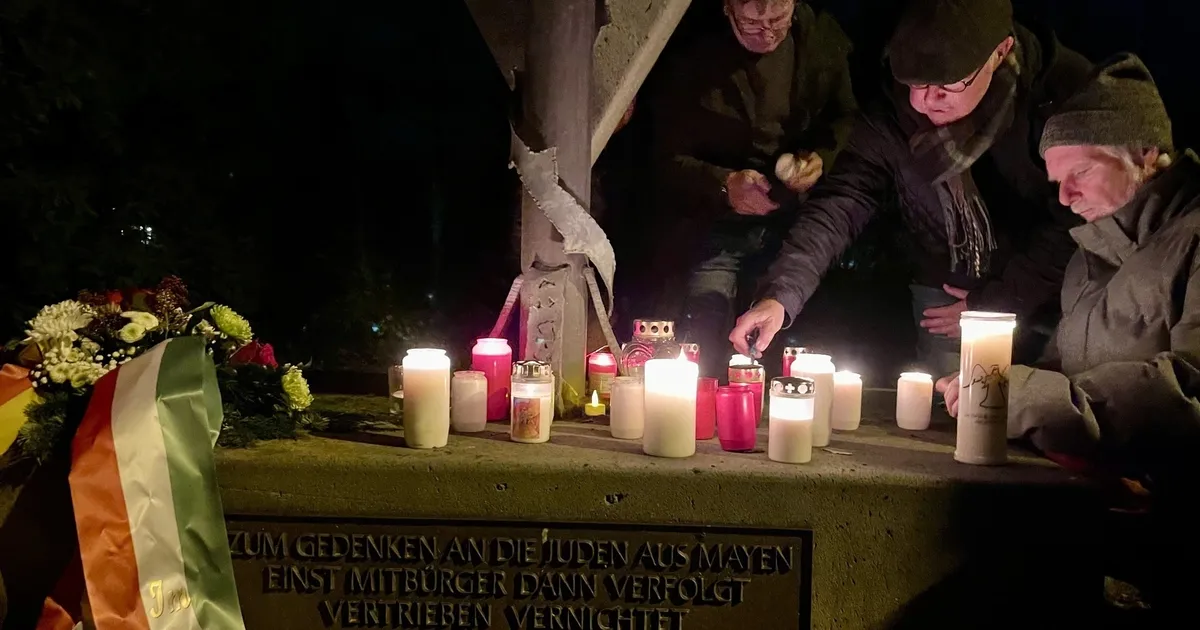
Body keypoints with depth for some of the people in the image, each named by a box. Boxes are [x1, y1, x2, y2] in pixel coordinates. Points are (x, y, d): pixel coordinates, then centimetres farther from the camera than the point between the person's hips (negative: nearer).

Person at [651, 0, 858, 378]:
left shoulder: (822, 38, -1)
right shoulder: (695, 58, -10)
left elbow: (848, 118, 12)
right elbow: (669, 158, -7)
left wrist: (823, 159, -8)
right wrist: (724, 184, -24)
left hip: (797, 217, 3)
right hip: (716, 226, -2)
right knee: (701, 345, -14)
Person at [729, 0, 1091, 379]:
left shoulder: (1066, 90, -19)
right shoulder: (892, 118, -12)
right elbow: (840, 206, -14)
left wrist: (997, 304, -14)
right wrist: (781, 295, -28)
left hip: (1056, 298, -1)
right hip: (947, 297, 2)